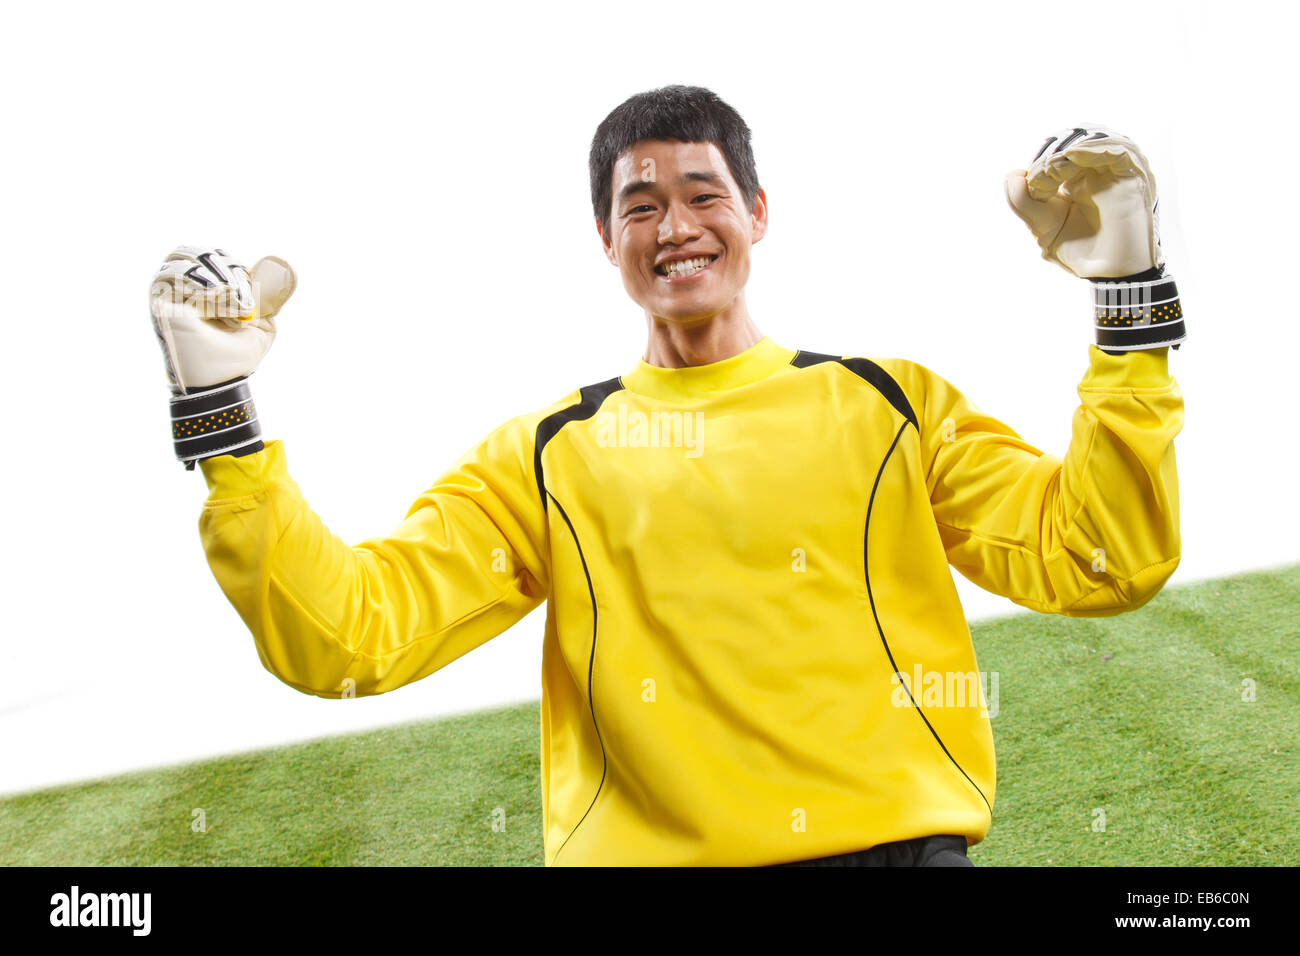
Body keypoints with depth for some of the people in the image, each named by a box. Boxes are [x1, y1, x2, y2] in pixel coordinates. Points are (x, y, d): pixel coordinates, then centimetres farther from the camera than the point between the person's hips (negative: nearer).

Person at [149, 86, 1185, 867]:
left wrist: (1129, 293, -2)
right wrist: (221, 413, -5)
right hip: (647, 850, 1)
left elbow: (1099, 561, 3)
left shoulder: (893, 405, 12)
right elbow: (347, 631, 3)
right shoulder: (546, 458, 11)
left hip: (896, 840, 0)